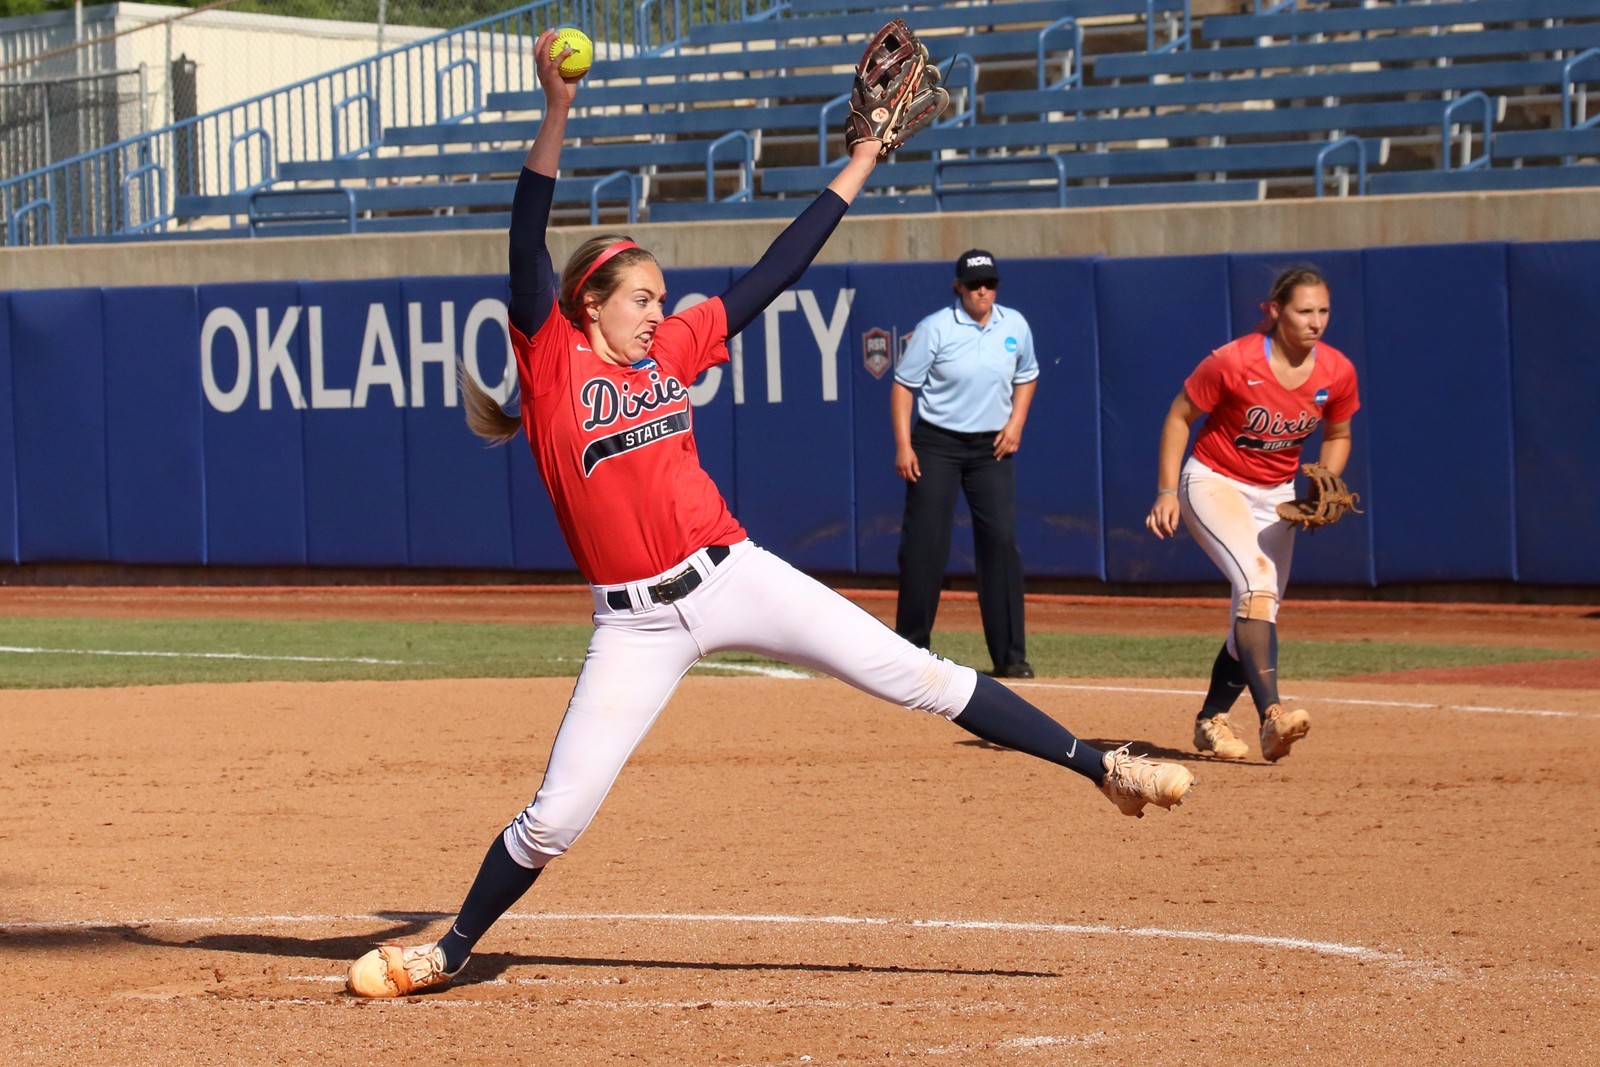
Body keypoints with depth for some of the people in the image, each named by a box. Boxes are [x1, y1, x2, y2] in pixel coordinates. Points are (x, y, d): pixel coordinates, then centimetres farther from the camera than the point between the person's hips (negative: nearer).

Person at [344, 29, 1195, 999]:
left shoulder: (675, 349, 12)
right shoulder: (553, 357, -1)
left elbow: (774, 274, 18)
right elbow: (528, 245, -15)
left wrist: (859, 167, 19)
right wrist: (557, 117, -27)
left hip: (735, 579, 3)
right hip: (638, 621, -3)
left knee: (914, 674, -4)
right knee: (556, 818, -4)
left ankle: (1100, 767, -1)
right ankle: (453, 950, 17)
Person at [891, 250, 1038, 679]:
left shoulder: (1015, 326, 3)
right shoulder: (935, 329, -9)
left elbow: (1026, 376, 18)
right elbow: (903, 385, -6)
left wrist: (1016, 423, 2)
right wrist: (903, 446, -14)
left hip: (992, 447, 3)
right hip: (937, 445, -3)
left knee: (1001, 541, -5)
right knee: (924, 544, -4)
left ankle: (1009, 655, -1)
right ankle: (911, 646, 7)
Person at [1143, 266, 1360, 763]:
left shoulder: (1337, 373, -9)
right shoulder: (1232, 362, -22)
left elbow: (1337, 435, 9)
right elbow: (1179, 416, -10)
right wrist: (1167, 492, -14)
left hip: (1275, 496, 6)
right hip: (1214, 484, -6)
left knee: (1257, 614, 8)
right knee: (1257, 579, -28)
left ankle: (1211, 720, 29)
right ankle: (1271, 717, -41)